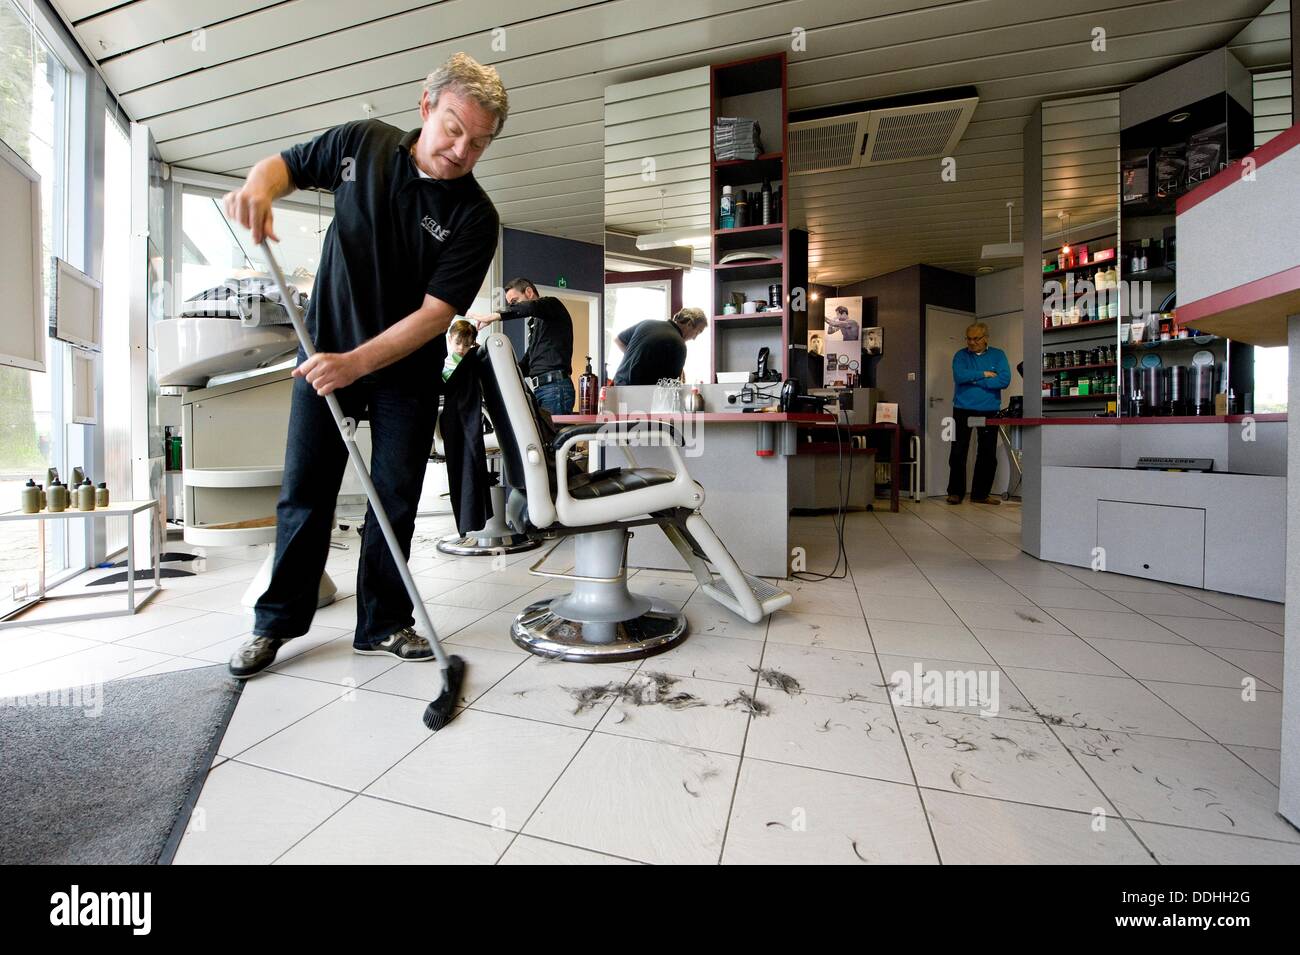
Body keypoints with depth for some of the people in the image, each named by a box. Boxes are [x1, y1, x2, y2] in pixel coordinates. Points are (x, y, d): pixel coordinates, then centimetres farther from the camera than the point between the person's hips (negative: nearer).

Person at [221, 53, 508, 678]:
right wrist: (259, 185, -9)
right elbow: (289, 164, 15)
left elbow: (436, 313, -19)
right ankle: (277, 622, 22)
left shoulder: (475, 216, -11)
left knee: (395, 501, 3)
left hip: (407, 370, -1)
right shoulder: (362, 142, -1)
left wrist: (357, 363, -27)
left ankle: (384, 625, 20)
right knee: (304, 491, 5)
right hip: (326, 347, 2)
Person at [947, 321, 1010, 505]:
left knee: (988, 454, 5)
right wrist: (984, 374, -10)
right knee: (958, 453, -1)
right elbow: (959, 376, -14)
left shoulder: (998, 355, 7)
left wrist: (974, 380, -10)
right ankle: (955, 492, 9)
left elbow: (1004, 380, -8)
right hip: (963, 410, -1)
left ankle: (980, 494, 16)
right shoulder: (961, 356, 5)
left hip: (989, 411, 2)